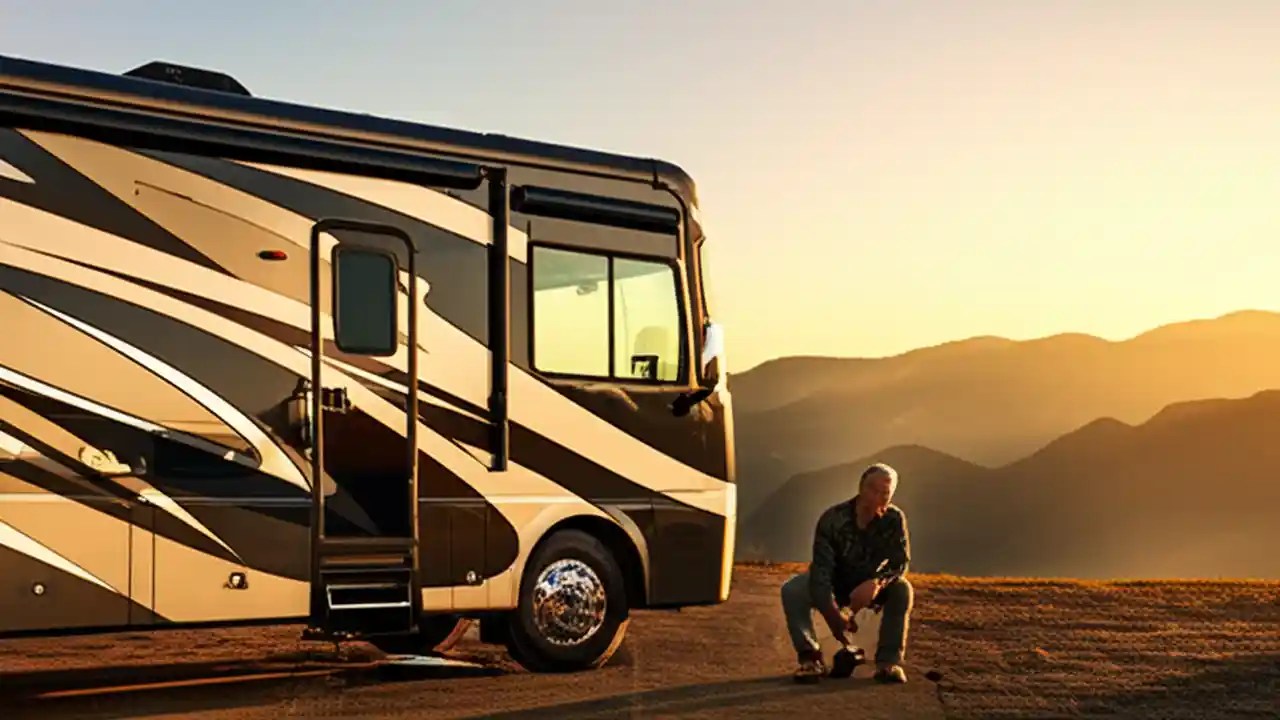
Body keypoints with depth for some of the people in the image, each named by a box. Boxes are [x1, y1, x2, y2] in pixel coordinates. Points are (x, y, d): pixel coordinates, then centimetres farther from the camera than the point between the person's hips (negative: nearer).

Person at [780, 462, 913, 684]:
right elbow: (821, 567, -34)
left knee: (902, 590, -30)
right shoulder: (833, 518, -28)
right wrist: (832, 614, -47)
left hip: (868, 587, 1)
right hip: (834, 585, -1)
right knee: (792, 590, -29)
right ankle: (810, 657, -19)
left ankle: (889, 660, -21)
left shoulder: (894, 519, -21)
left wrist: (876, 582, -48)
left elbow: (901, 562, -24)